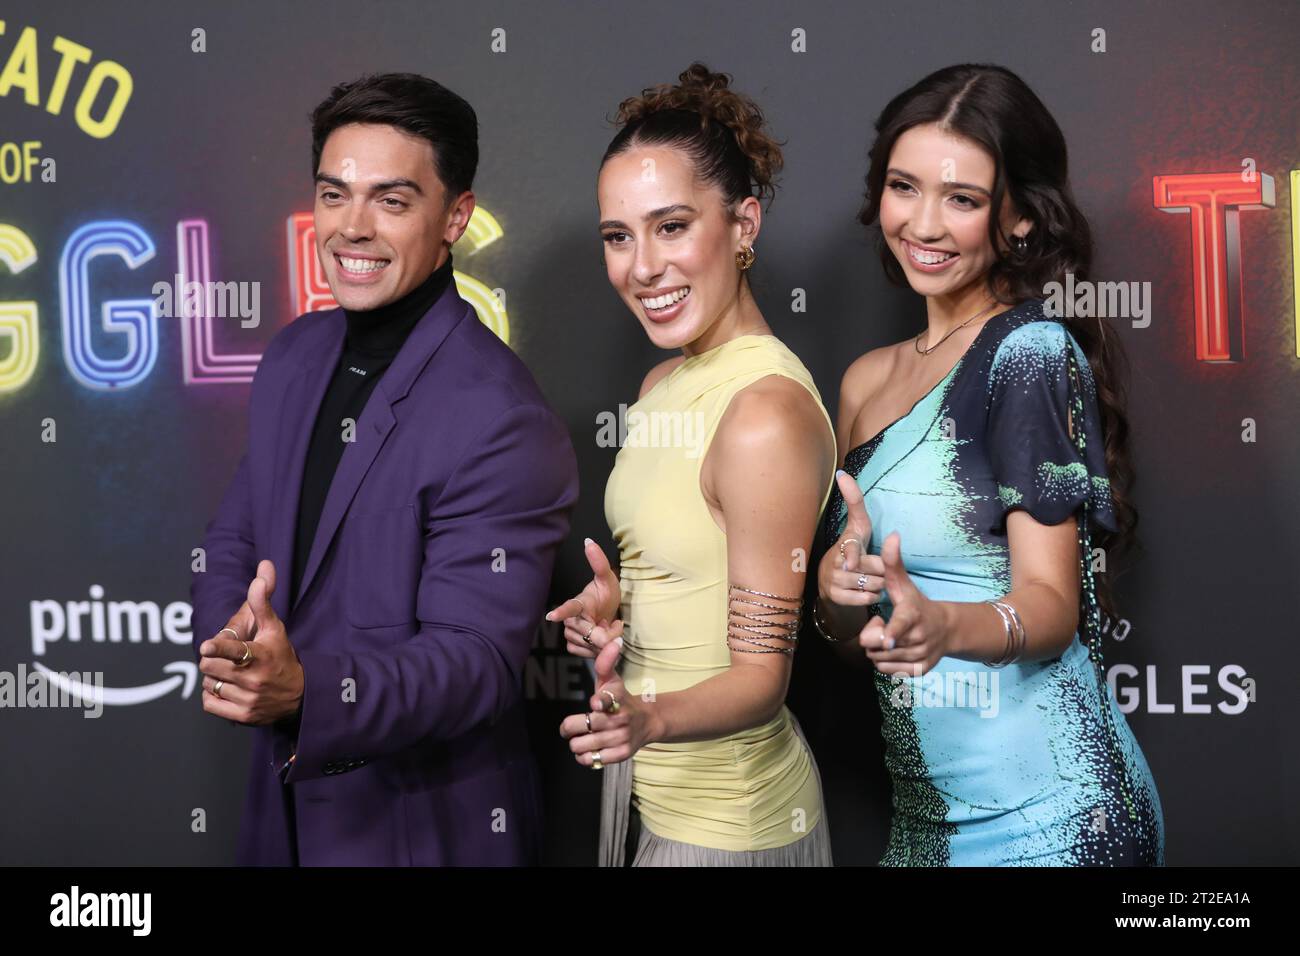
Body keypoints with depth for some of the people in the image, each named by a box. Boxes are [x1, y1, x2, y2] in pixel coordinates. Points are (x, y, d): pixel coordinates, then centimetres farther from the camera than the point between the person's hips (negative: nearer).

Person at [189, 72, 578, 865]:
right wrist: (229, 647, -12)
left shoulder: (503, 425, -23)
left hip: (430, 826, -6)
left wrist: (307, 691, -38)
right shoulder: (294, 357, 1)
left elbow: (475, 659, -23)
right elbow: (235, 543, 9)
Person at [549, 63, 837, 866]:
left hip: (725, 819, -8)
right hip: (649, 781, 8)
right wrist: (613, 605, -5)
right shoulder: (663, 385, 2)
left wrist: (650, 718, -39)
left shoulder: (769, 415, -24)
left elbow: (760, 679, -21)